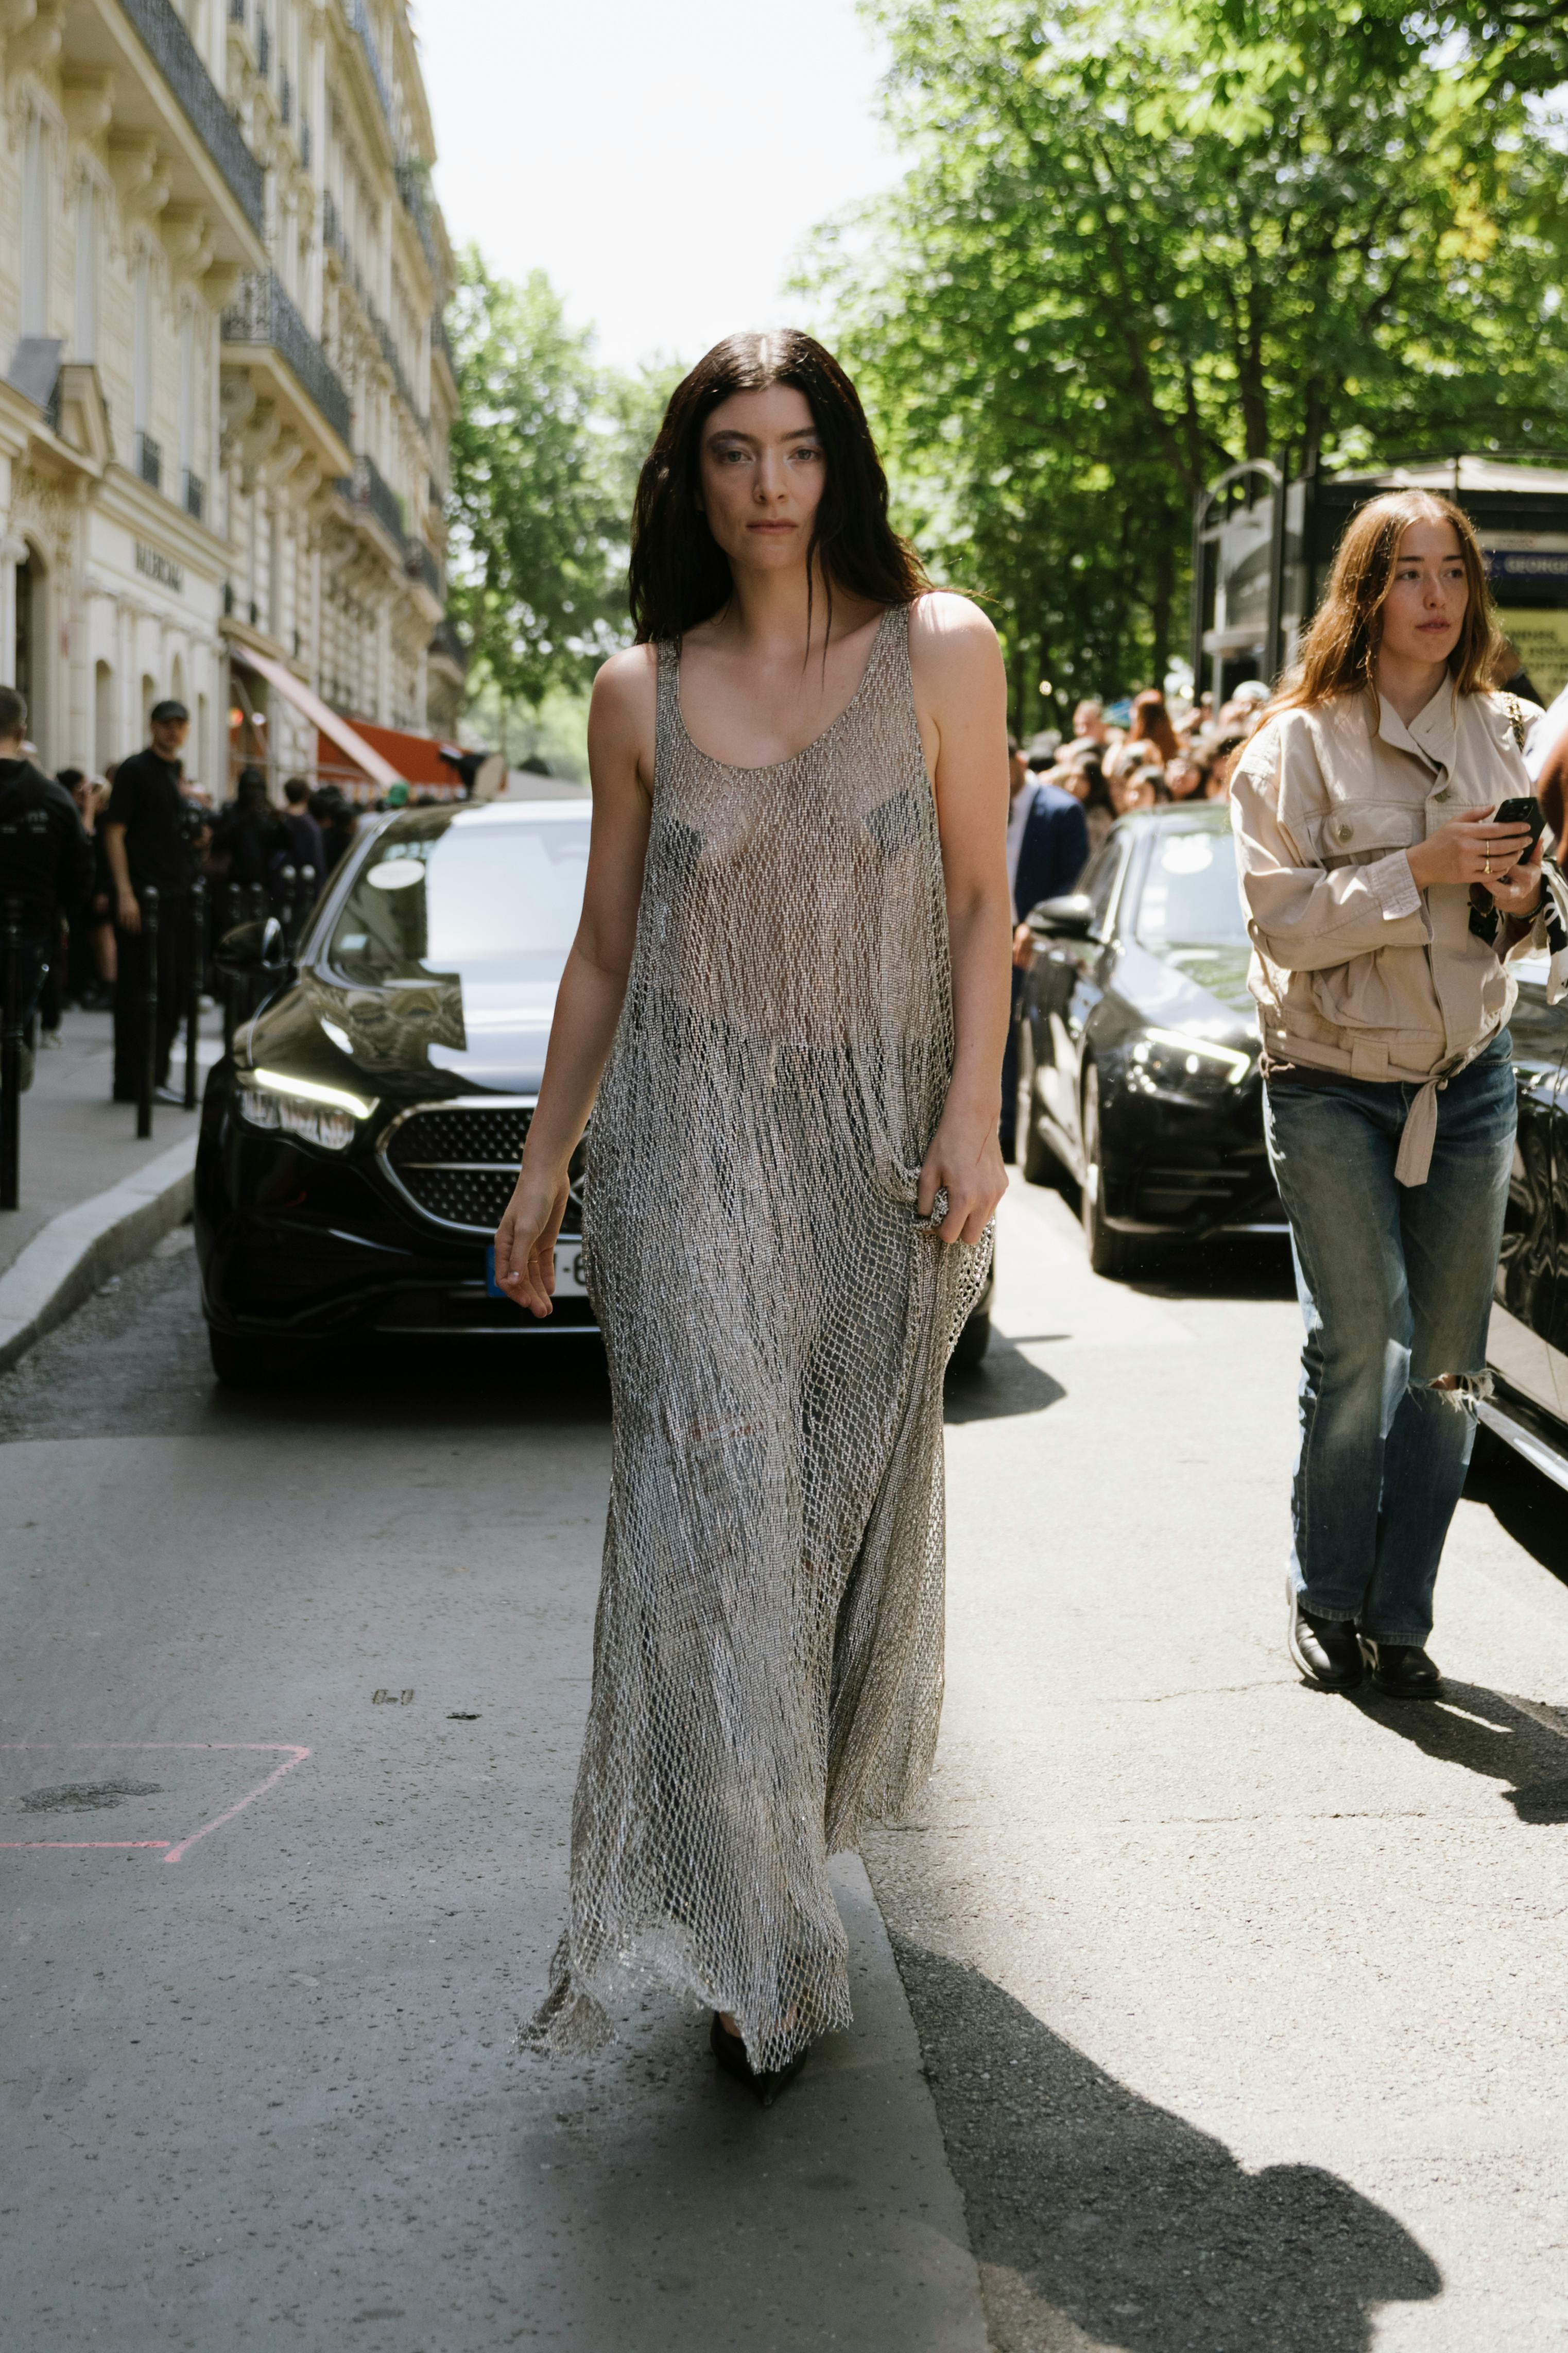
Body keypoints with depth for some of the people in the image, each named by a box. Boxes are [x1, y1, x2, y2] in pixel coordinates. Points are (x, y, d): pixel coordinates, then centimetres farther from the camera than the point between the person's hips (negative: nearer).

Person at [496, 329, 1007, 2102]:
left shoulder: (941, 651, 1)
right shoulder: (641, 691, 4)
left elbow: (982, 901, 1)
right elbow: (605, 945, 10)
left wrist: (971, 1115, -9)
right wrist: (545, 1161, 11)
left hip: (879, 1128, 1)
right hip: (693, 1129, 0)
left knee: (855, 1491, 10)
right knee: (715, 1501, -9)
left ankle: (801, 1800, 38)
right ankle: (754, 1943, -4)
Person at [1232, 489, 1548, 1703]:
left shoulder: (1500, 729, 8)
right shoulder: (1301, 741, -6)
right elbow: (1284, 919, -13)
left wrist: (1521, 898, -6)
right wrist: (1419, 870, -23)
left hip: (1471, 1076, 4)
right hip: (1333, 1084, -4)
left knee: (1448, 1359, 3)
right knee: (1359, 1346, -5)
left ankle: (1398, 1618, 15)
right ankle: (1325, 1597, 15)